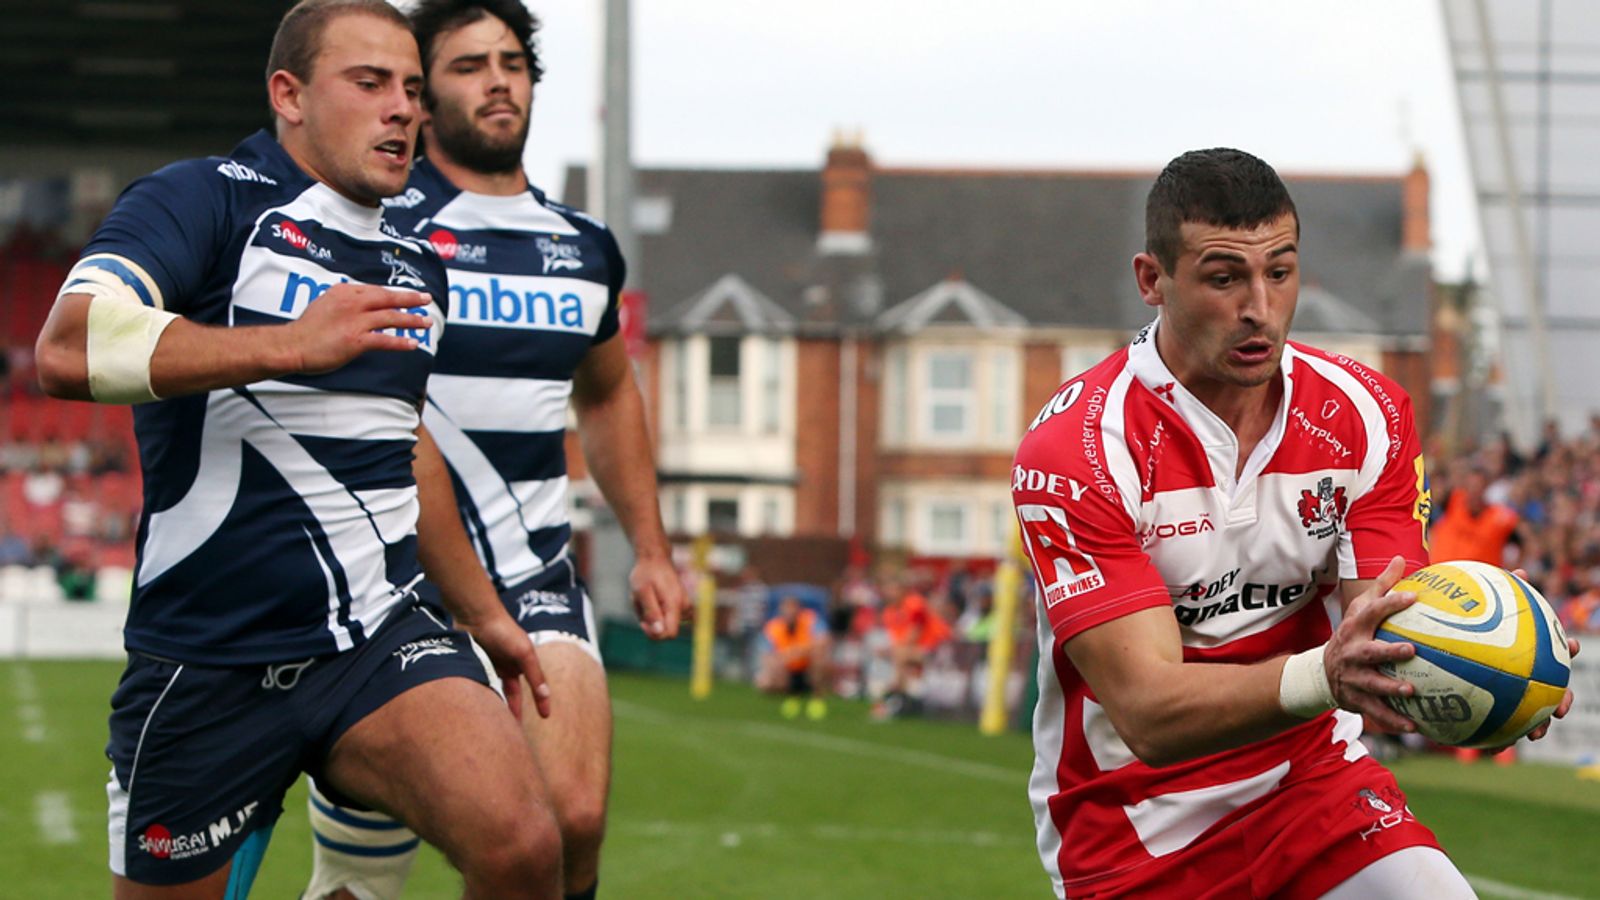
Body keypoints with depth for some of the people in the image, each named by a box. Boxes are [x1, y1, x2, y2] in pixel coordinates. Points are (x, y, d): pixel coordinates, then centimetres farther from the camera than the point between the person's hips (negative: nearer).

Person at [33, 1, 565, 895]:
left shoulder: (417, 266, 17)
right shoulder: (203, 202, -6)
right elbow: (68, 348, -25)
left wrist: (483, 612, 38)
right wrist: (292, 344, -28)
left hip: (383, 641, 4)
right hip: (208, 669, -4)